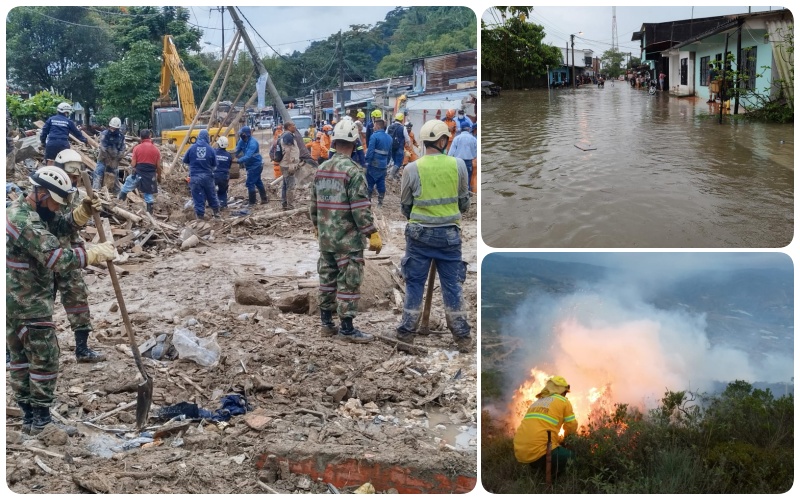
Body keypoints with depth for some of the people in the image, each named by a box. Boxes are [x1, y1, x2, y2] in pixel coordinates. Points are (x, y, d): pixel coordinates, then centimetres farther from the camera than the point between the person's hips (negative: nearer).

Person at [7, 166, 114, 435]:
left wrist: (84, 211, -1)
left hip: (14, 301, 11)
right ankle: (42, 420, 9)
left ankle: (28, 417, 27)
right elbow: (58, 259, -29)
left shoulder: (21, 209, 8)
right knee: (45, 360, 0)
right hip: (29, 304, -11)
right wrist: (97, 253, -22)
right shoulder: (27, 223, -24)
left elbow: (60, 226, 16)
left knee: (20, 357, 16)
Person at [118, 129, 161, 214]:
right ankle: (149, 212, 13)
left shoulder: (137, 148, -4)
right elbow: (158, 166, 3)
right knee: (149, 194, 12)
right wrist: (159, 177, 18)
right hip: (151, 175, 1)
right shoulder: (156, 149, 1)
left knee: (128, 183, 22)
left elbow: (133, 165, -4)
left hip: (138, 173, -1)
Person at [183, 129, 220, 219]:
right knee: (211, 195, 17)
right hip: (207, 176, 1)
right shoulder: (210, 149, -6)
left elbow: (185, 161, 6)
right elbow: (214, 164, 1)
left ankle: (200, 215, 4)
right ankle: (216, 213, 29)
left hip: (195, 176, -1)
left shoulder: (192, 148, -5)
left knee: (198, 197, 4)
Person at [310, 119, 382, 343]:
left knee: (327, 279, 15)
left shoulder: (321, 169, 7)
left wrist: (317, 227, 28)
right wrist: (372, 234, -13)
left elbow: (314, 204, 14)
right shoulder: (353, 171, -16)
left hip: (325, 237, 7)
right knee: (348, 282, -1)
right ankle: (347, 328, 3)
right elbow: (360, 208, -19)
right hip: (348, 239, -7)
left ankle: (326, 322, 24)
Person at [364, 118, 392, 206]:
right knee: (381, 183, 10)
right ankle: (380, 201, 12)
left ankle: (368, 199, 7)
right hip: (383, 165, 6)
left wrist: (367, 162, -13)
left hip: (374, 164, -6)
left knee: (370, 183, 4)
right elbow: (390, 152, 14)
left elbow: (370, 151, -17)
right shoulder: (389, 138, 10)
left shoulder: (375, 136, -12)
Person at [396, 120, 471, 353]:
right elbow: (464, 203, 8)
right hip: (449, 234, 1)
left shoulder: (412, 169, -6)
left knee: (414, 283, 9)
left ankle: (406, 335, 14)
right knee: (452, 284, 8)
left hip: (419, 234, 0)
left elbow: (404, 206, 6)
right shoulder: (458, 165, -4)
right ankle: (462, 337, 13)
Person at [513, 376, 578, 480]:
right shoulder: (563, 401, 9)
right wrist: (565, 438, 34)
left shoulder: (536, 402, 27)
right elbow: (572, 427, 13)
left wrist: (559, 440, 37)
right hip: (539, 454, -8)